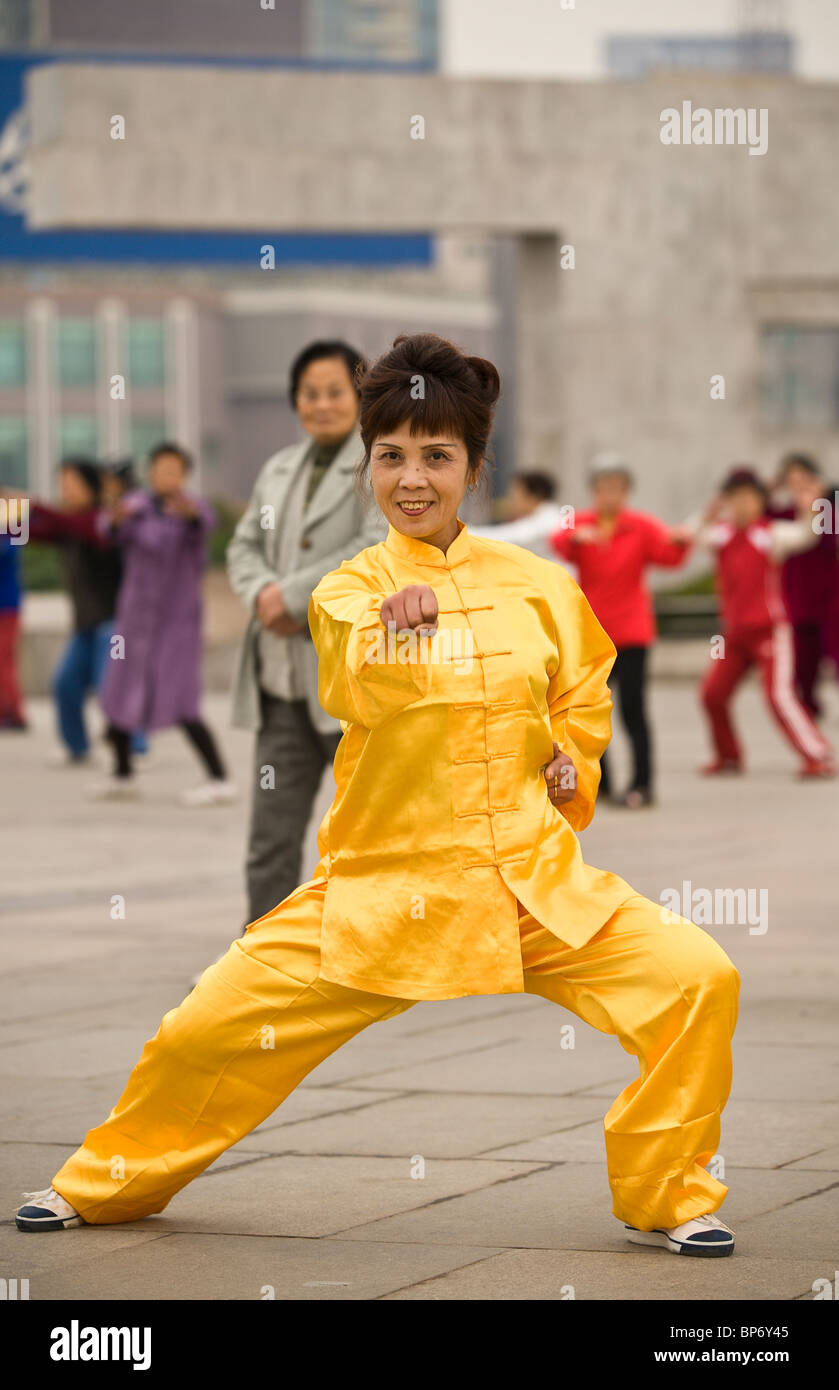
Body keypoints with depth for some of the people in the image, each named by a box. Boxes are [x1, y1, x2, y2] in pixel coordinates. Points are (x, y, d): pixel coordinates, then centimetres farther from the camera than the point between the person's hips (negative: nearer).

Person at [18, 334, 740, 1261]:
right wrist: (394, 631, -37)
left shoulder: (537, 585, 6)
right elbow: (354, 693, -21)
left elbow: (583, 700, 21)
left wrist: (571, 762, 3)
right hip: (382, 880, -1)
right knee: (209, 1029, -4)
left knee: (696, 979, -17)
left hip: (532, 873, 1)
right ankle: (105, 1185, 25)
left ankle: (667, 1200, 2)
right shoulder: (349, 589, -1)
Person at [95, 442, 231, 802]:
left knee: (179, 706, -14)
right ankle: (123, 775, 27)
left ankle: (220, 779, -10)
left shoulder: (193, 507, -7)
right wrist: (116, 517, -46)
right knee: (116, 699, 9)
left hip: (177, 620, -4)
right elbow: (110, 529, -20)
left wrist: (188, 512, -56)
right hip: (135, 618, 4)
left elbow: (205, 521, -31)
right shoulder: (136, 507, 0)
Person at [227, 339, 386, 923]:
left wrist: (292, 594, -14)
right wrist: (261, 592, -6)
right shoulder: (281, 469, 17)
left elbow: (380, 549, -17)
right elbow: (245, 546, 16)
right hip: (285, 679, 6)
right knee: (272, 836, 5)